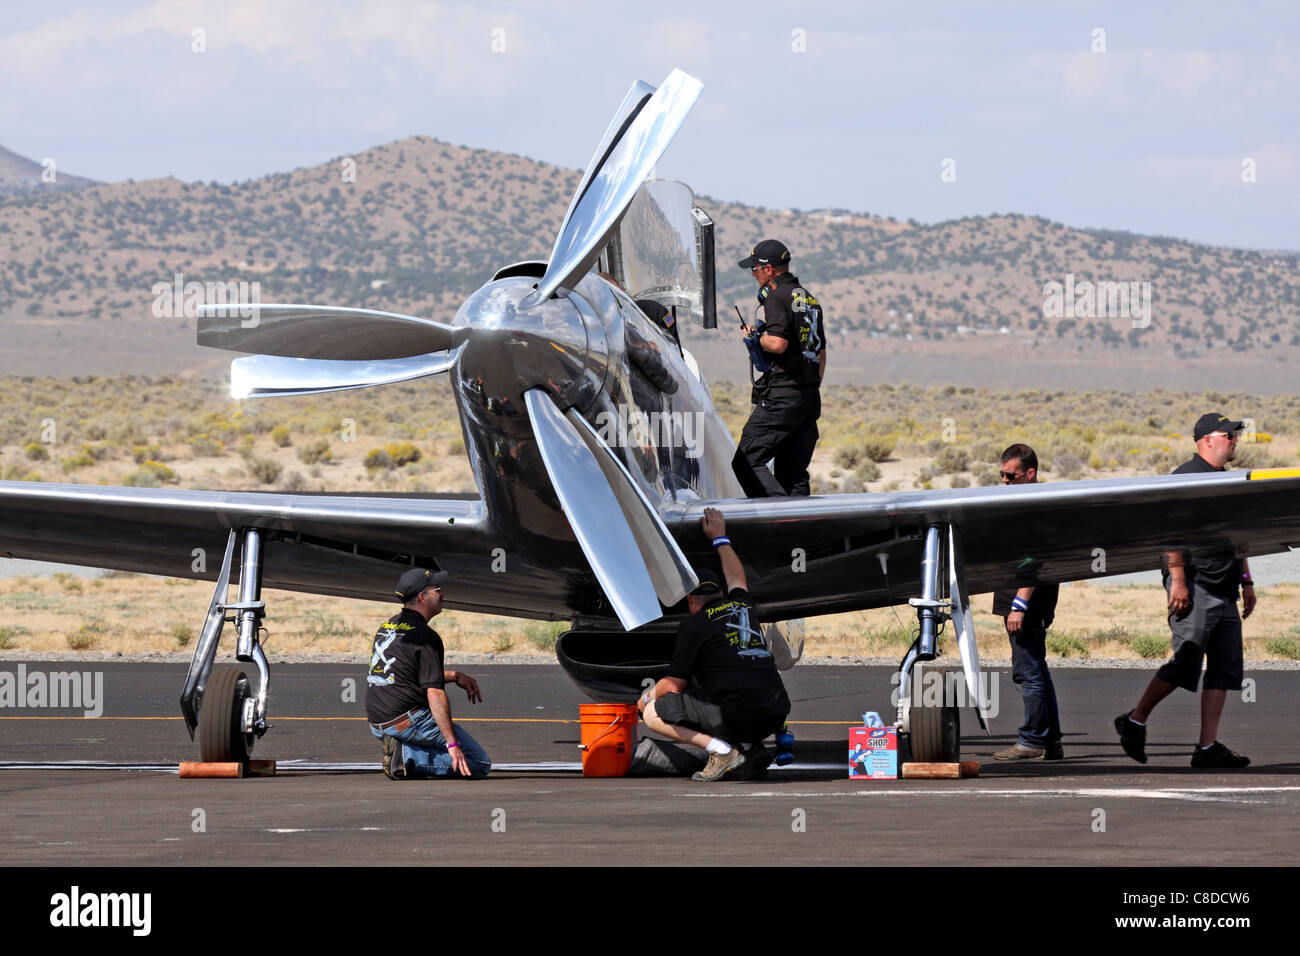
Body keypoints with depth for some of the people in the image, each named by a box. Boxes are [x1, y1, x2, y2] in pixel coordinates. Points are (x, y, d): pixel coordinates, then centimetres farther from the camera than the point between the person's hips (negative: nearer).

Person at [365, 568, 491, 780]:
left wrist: (456, 676, 26)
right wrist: (452, 744, -20)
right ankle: (407, 756, -15)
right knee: (480, 764, -4)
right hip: (408, 721, -9)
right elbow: (435, 693, -20)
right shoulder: (425, 637, -14)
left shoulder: (387, 626, 14)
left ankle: (404, 755, 6)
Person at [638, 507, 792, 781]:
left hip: (736, 717, -7)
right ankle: (751, 750, 12)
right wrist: (720, 538, 56)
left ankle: (720, 749, -10)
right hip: (774, 716, 7)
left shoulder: (694, 625, 2)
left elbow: (675, 684, 6)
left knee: (652, 714, 5)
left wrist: (647, 696, 25)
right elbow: (736, 577, 44)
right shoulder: (743, 607, 19)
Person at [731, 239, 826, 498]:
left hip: (782, 396, -9)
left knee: (746, 462, -10)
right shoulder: (809, 299, 20)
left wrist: (755, 337, -3)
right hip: (810, 396, 9)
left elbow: (777, 343, -23)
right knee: (794, 473, 11)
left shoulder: (777, 298, -9)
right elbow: (821, 353, 24)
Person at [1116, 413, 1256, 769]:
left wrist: (1247, 583, 24)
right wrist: (1178, 580, -21)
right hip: (1194, 587, -9)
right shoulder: (1187, 476, -8)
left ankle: (1208, 747, 2)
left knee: (1225, 670, 2)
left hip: (1224, 592, 9)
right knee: (1186, 662, -11)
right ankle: (1134, 721, 6)